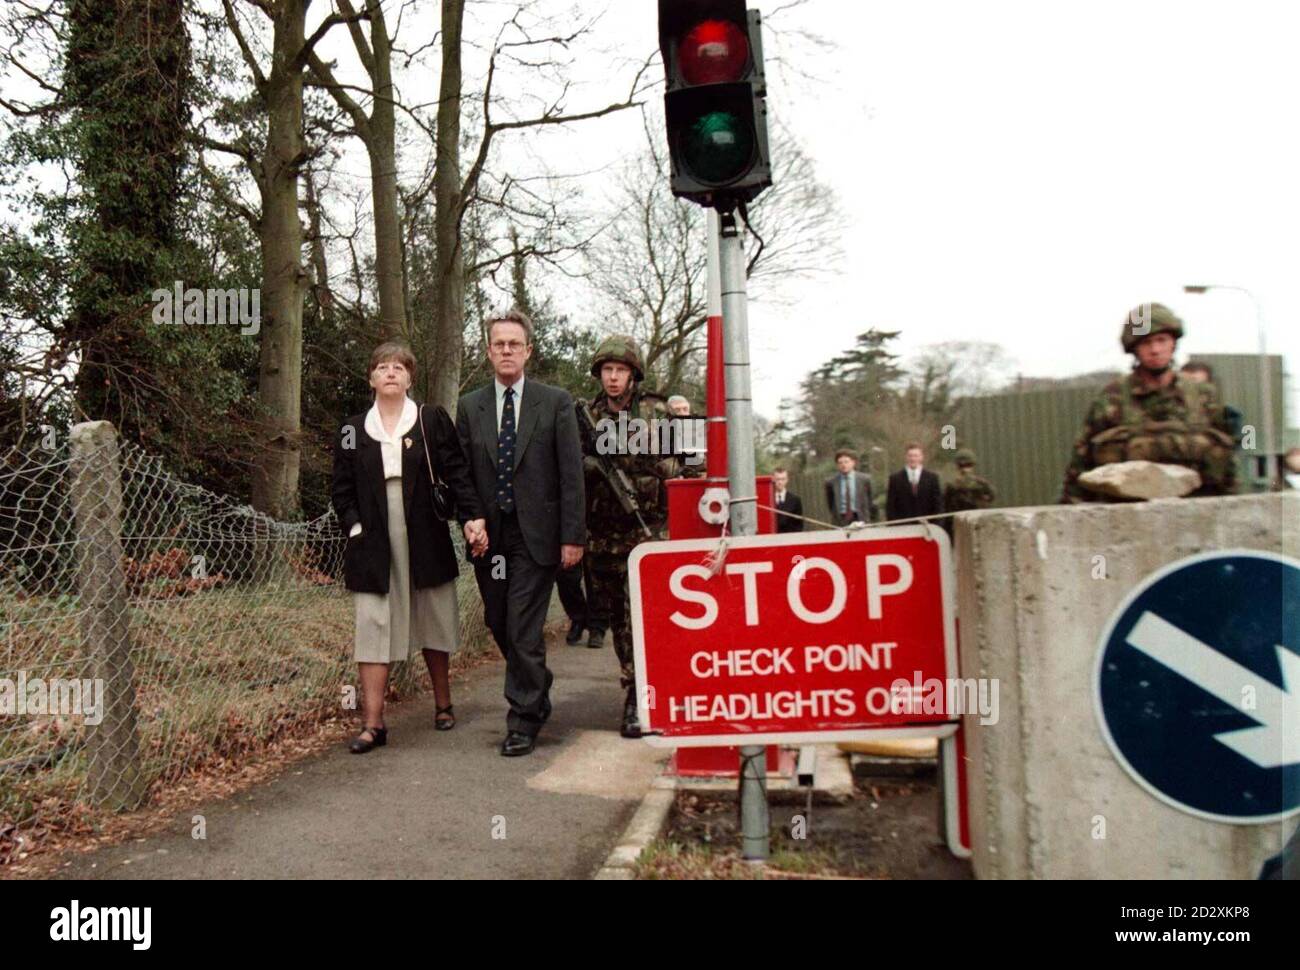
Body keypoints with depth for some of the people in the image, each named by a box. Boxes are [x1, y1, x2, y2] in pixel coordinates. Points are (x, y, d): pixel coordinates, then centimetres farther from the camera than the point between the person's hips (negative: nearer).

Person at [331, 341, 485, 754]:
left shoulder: (433, 421, 2)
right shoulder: (352, 430, 8)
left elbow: (457, 472, -3)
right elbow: (341, 489, 9)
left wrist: (472, 515, -16)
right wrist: (354, 527, -4)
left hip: (425, 541, 0)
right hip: (374, 545, 1)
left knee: (433, 625, 12)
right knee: (373, 629, -4)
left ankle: (443, 704, 29)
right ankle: (372, 723, -1)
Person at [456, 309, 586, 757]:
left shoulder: (556, 402, 0)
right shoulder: (470, 406, 8)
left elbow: (571, 473, -2)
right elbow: (463, 474, 10)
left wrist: (573, 536, -8)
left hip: (536, 534, -4)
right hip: (489, 536, 4)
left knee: (524, 630, -5)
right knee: (499, 625, 12)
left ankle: (523, 720, 9)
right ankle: (537, 695, 36)